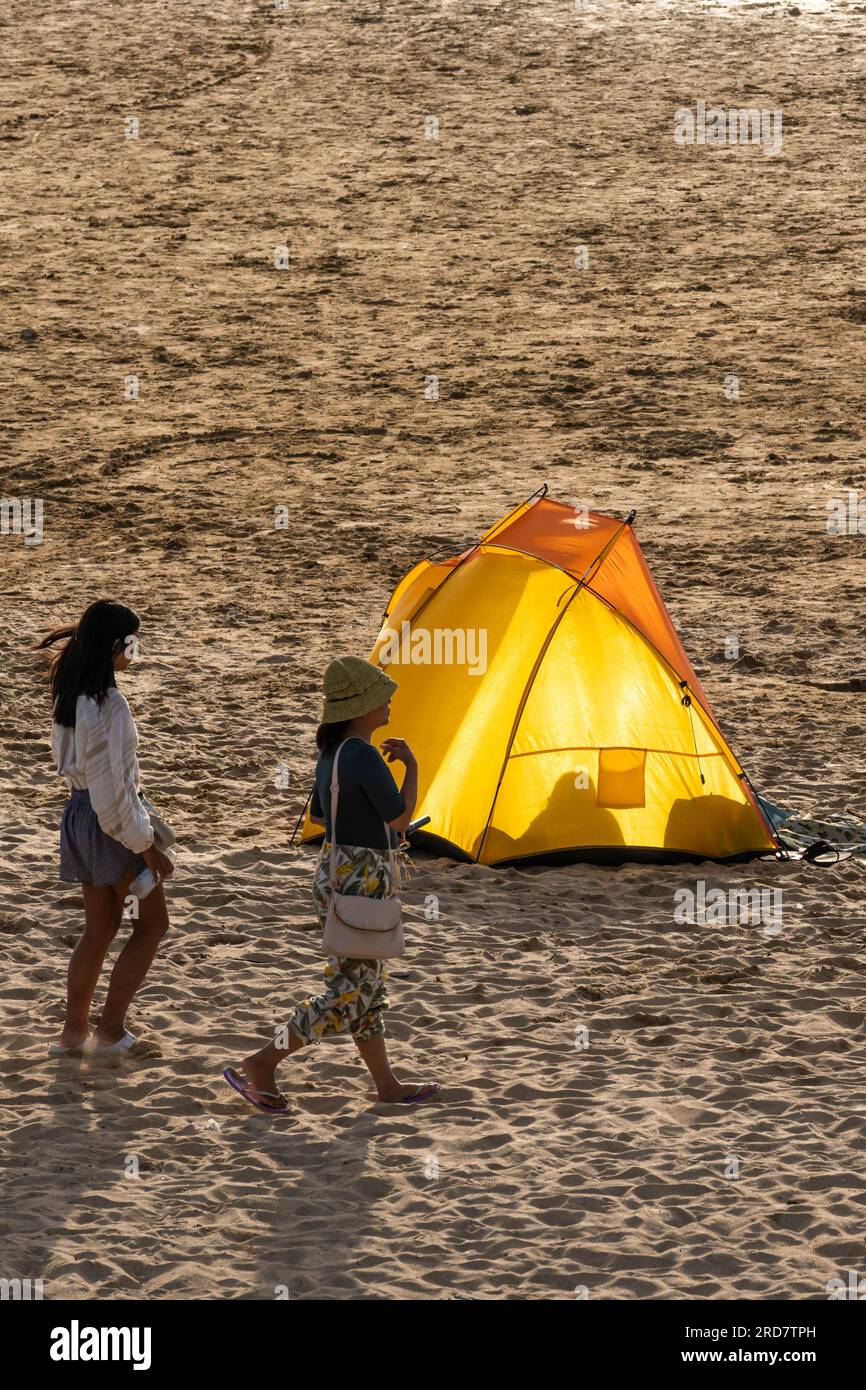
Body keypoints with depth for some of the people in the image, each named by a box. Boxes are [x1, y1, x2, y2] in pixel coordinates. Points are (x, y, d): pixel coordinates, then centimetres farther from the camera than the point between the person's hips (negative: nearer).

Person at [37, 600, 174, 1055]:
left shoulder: (69, 697, 3)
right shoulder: (108, 704, -23)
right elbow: (111, 787, -24)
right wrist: (146, 846, -16)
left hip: (78, 814, 8)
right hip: (112, 821, -8)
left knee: (99, 931, 19)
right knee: (152, 923, 8)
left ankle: (73, 1030, 22)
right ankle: (110, 1029, 8)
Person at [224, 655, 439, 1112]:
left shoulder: (330, 754, 7)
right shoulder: (364, 757, -22)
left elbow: (318, 817, 18)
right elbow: (399, 819, -15)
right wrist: (411, 767, -4)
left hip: (334, 871, 10)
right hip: (362, 881, -10)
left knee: (368, 986, 17)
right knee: (349, 993, -4)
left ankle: (386, 1084, 26)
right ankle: (260, 1065, -3)